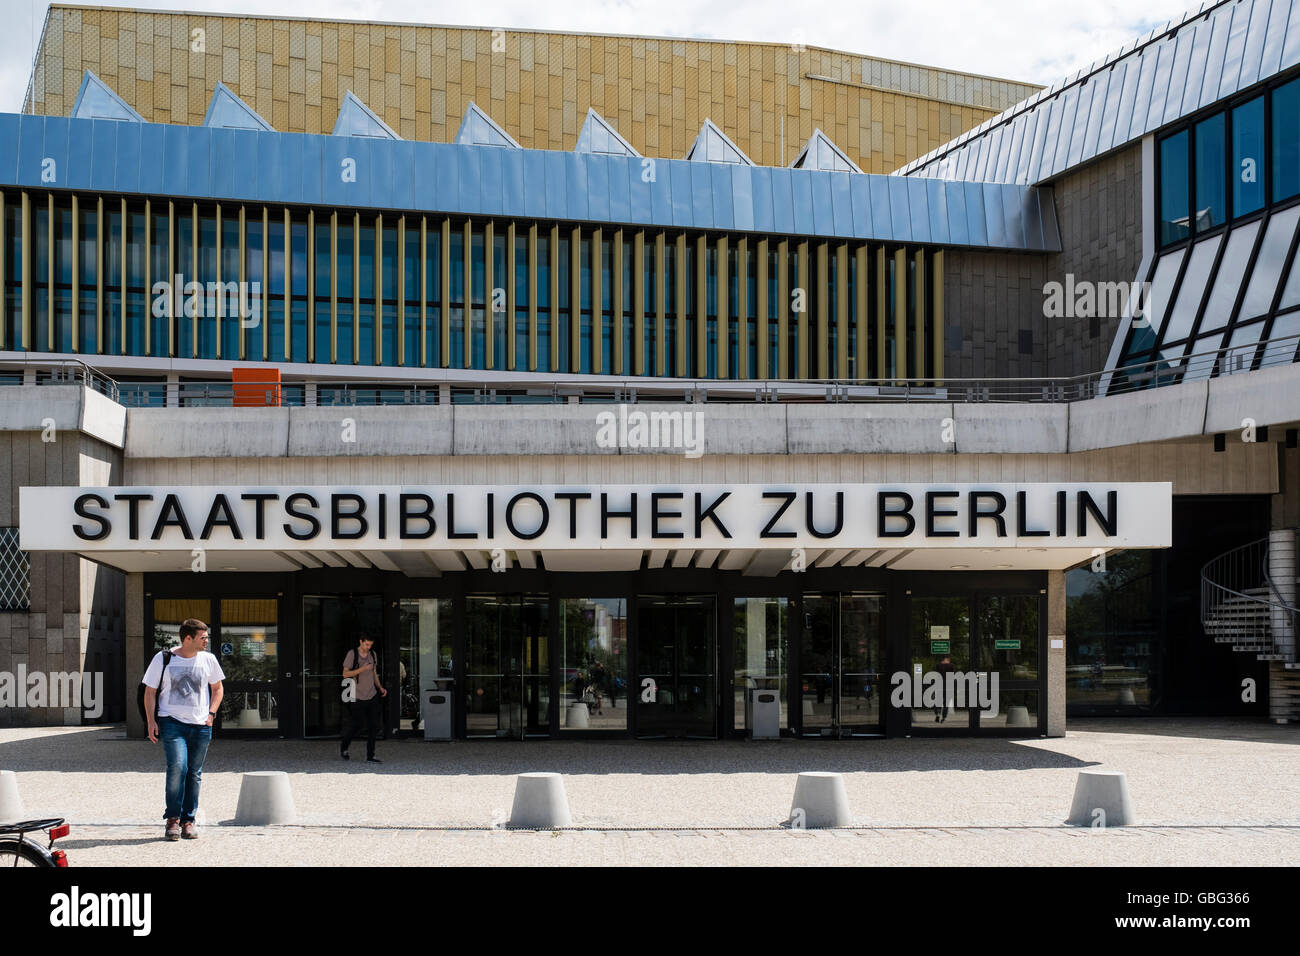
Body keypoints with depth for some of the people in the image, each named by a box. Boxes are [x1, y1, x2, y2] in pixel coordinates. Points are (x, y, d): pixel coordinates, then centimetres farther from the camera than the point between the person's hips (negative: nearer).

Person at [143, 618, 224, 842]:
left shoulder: (208, 660, 6)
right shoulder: (163, 659, -1)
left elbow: (217, 688, 20)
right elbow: (150, 691, 5)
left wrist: (211, 713, 6)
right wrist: (151, 721, -4)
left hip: (201, 725, 3)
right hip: (172, 722, -3)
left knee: (194, 774, 5)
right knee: (177, 767, -18)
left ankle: (188, 819, 15)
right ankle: (173, 818, -5)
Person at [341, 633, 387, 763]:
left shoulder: (372, 655, 11)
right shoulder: (352, 654, -6)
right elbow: (345, 673, -10)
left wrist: (380, 687, 7)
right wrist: (361, 669, -23)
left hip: (372, 696, 5)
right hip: (358, 697, -5)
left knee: (373, 727, -1)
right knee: (355, 725, 2)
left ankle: (370, 756, 2)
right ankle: (344, 749, 26)